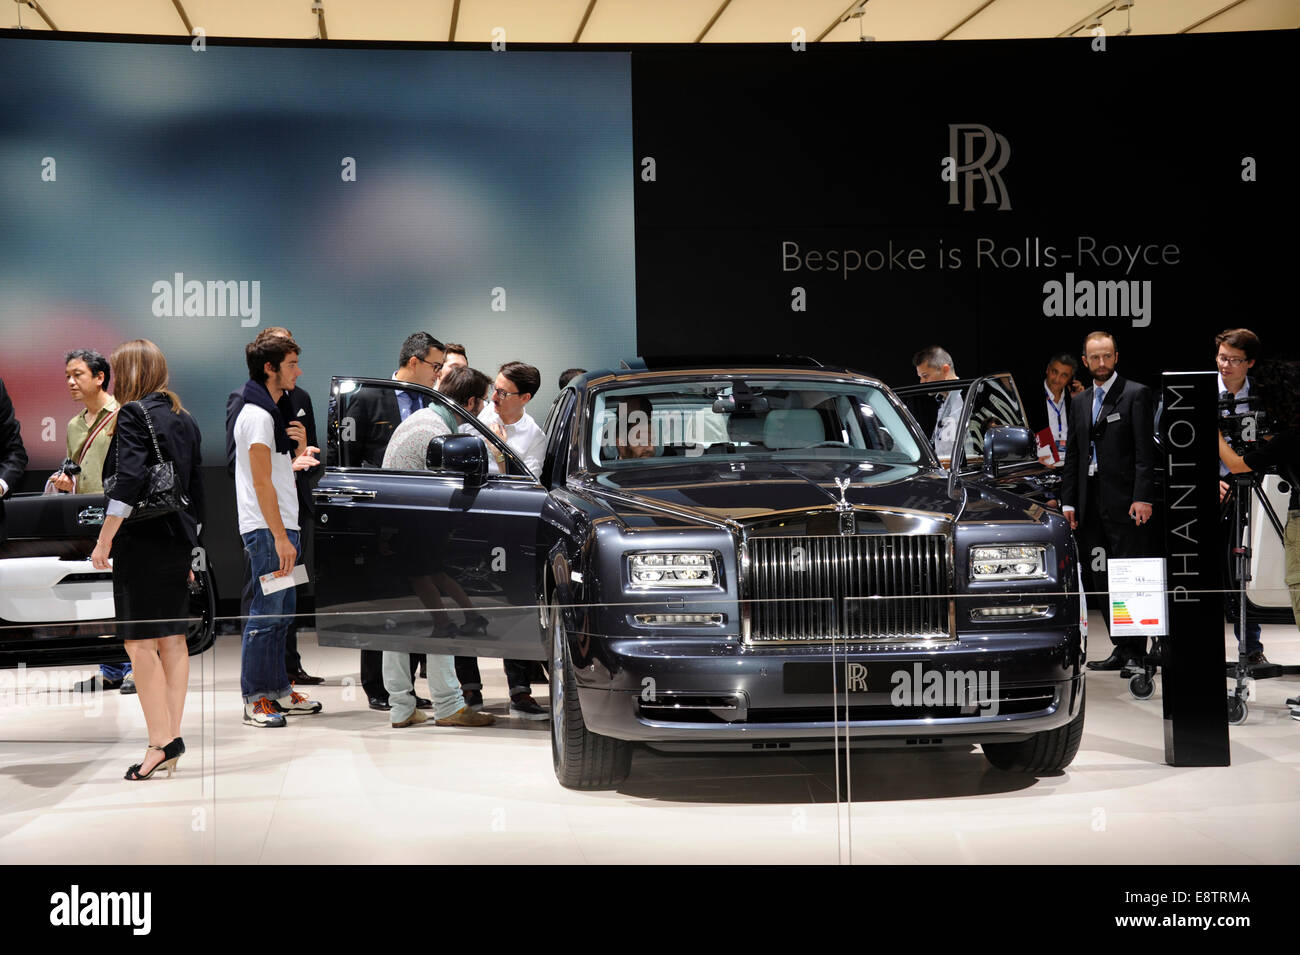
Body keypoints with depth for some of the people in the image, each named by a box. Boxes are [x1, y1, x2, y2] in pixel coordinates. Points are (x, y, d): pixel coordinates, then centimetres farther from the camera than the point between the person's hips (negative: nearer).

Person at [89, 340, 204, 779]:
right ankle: (172, 736, 10)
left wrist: (104, 541, -17)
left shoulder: (133, 414, -10)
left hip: (142, 540, -8)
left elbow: (128, 481, -20)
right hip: (177, 543, 8)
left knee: (140, 642, -6)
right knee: (172, 640, 9)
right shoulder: (184, 419, 13)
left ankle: (161, 740, -10)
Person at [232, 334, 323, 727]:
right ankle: (255, 700, -3)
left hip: (280, 528, 10)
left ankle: (279, 691, 20)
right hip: (268, 531, -10)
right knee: (265, 614, -7)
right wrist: (280, 538, -21)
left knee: (281, 612, 13)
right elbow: (261, 482, -19)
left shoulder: (269, 411, 19)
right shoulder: (257, 415, -13)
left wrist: (296, 462, 23)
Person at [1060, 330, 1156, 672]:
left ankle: (1136, 651, -2)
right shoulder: (1079, 402, 18)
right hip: (1091, 504, 6)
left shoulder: (1136, 394, -1)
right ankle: (1121, 648, 11)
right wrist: (1068, 501, 10)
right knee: (1100, 581, 5)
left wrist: (1142, 498, -16)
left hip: (1124, 503, -6)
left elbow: (1145, 451, -7)